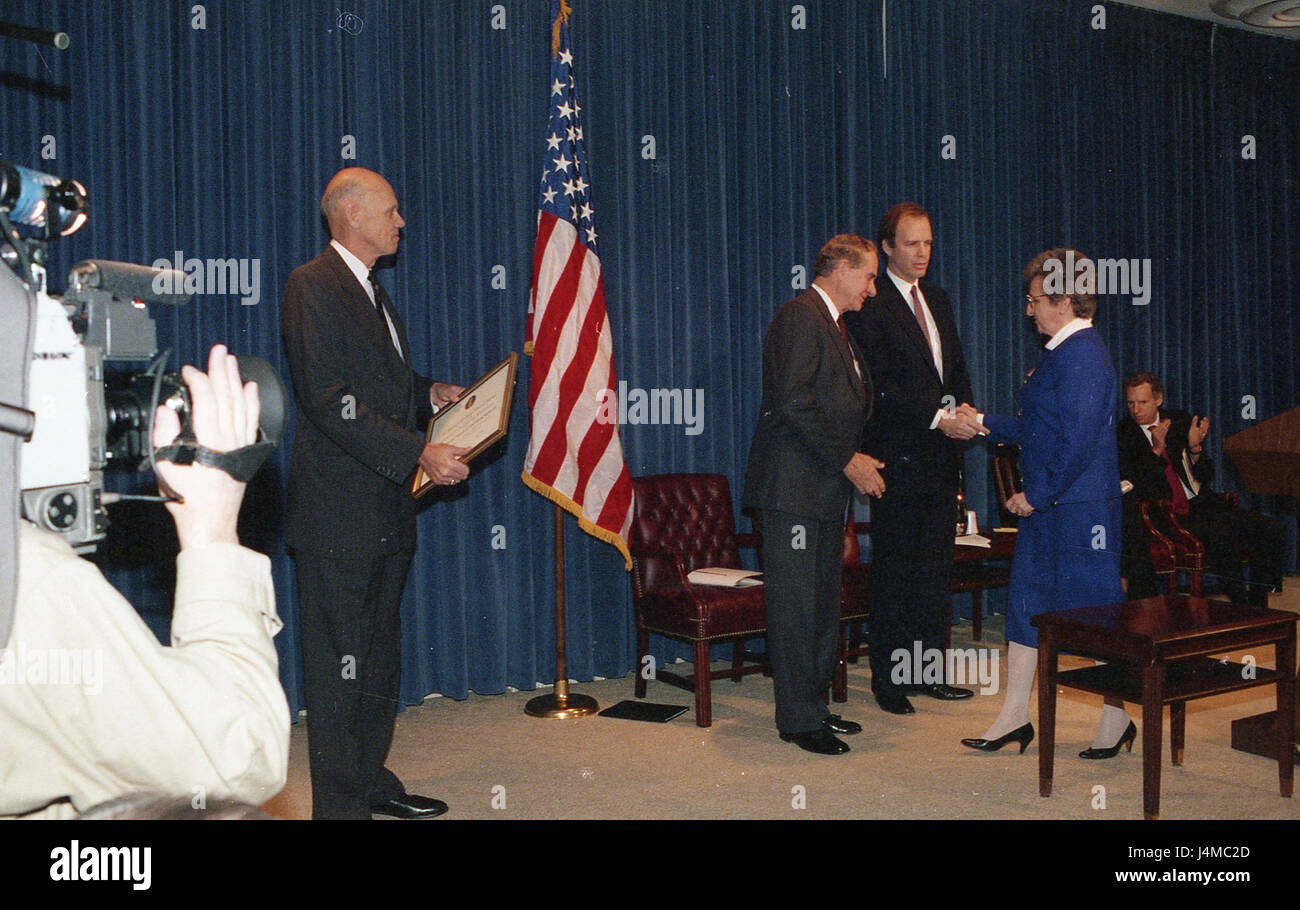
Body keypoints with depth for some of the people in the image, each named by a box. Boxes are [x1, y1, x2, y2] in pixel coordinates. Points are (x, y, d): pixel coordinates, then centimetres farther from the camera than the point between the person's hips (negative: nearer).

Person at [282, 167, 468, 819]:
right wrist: (418, 454, -21)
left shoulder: (372, 293, 20)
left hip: (387, 514, 10)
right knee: (340, 663, -1)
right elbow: (330, 401, -20)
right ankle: (341, 804, 10)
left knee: (380, 655, 17)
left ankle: (371, 782, 30)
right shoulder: (312, 285, -11)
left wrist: (431, 395, 8)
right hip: (339, 515, -9)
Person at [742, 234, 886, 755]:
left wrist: (855, 459, 8)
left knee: (823, 604, 14)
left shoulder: (832, 325, 20)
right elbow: (793, 402, -21)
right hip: (793, 487, -10)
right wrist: (847, 459, -15)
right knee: (795, 606, -3)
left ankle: (812, 705, 24)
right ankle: (798, 719, 6)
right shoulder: (800, 317, -11)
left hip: (827, 488, 10)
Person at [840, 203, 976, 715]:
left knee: (936, 568, 12)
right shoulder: (869, 307, -8)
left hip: (940, 457, 7)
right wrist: (936, 417, -19)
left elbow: (957, 370, 20)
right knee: (893, 571, 0)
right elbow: (879, 385, -15)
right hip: (898, 456, -7)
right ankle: (888, 678, 10)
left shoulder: (938, 301, 17)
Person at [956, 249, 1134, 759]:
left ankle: (1116, 722, 17)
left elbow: (1077, 442, -23)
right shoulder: (1060, 353, 14)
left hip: (1079, 508, -10)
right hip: (1046, 506, 10)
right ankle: (1014, 718, 21)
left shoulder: (1082, 354, -17)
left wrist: (1036, 494, -18)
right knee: (1025, 599, 12)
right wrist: (984, 423, 23)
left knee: (1091, 608, 1)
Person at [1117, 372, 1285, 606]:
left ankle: (1257, 602, -3)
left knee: (1273, 530, -11)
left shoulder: (1181, 421, 10)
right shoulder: (1123, 435, -2)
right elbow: (1130, 489, -12)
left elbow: (1206, 477, 11)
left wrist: (1195, 448, -9)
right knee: (1220, 536, -33)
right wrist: (1156, 450, -20)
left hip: (1201, 505, 6)